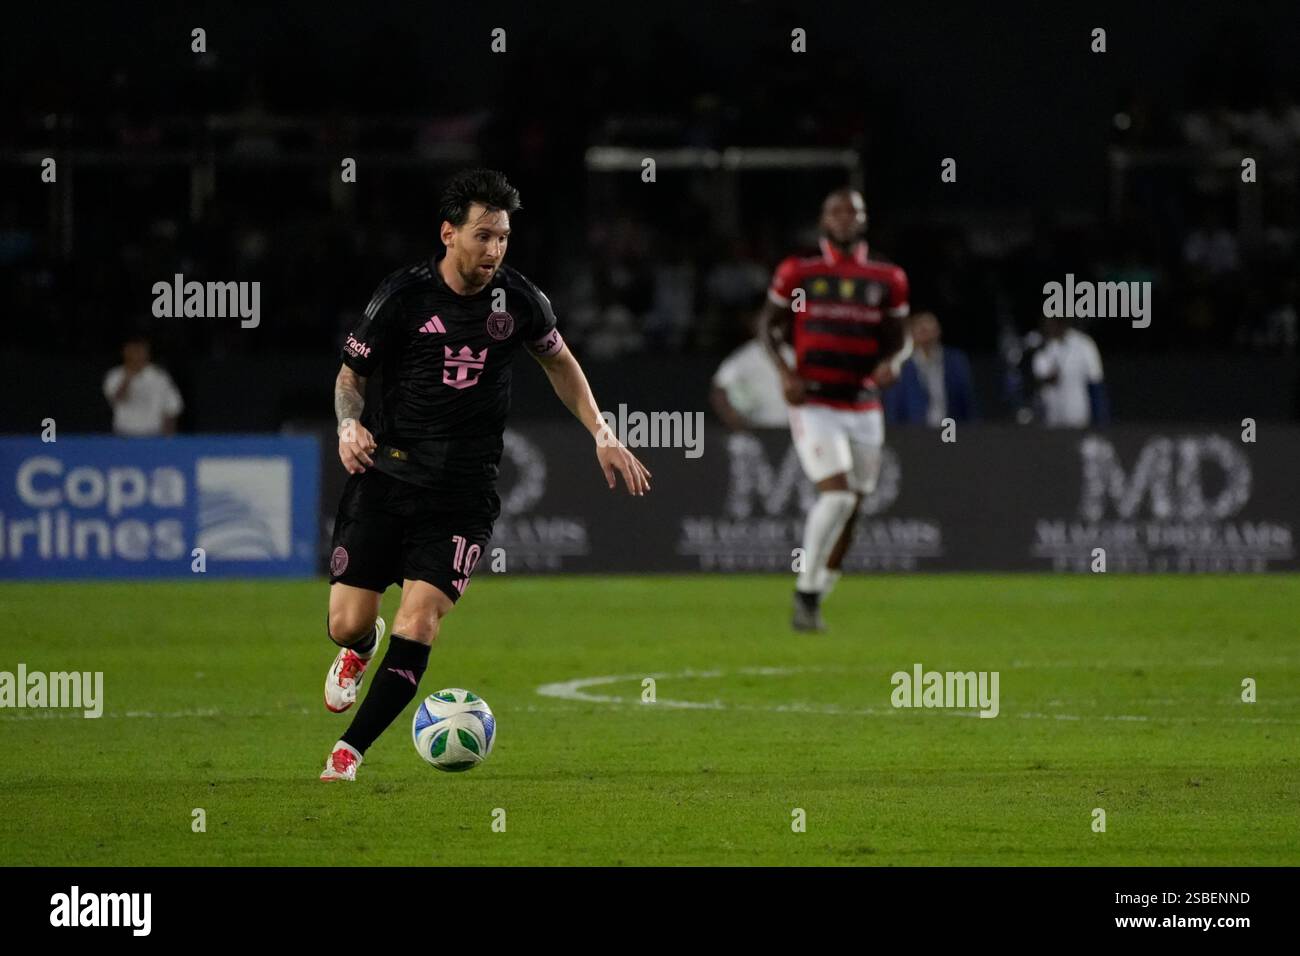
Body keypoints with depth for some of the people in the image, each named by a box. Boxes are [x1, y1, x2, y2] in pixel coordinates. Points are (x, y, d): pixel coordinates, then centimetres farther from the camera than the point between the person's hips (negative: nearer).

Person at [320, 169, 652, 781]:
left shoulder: (518, 300, -1)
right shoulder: (403, 295, -7)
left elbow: (559, 362, 18)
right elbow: (351, 374, 4)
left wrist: (602, 435, 10)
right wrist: (349, 423, -17)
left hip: (464, 493, 0)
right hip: (387, 474, 0)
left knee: (417, 628, -14)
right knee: (347, 625, -2)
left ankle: (350, 750, 1)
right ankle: (362, 649, 38)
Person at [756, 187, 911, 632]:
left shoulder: (886, 280, 8)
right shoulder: (798, 273, 0)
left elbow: (897, 337, 16)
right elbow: (768, 324, 8)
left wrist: (892, 361, -7)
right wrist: (784, 371, -8)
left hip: (863, 409, 4)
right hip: (815, 406, -4)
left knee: (849, 511, 6)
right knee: (837, 493, -20)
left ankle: (812, 603, 19)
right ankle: (806, 590, -8)